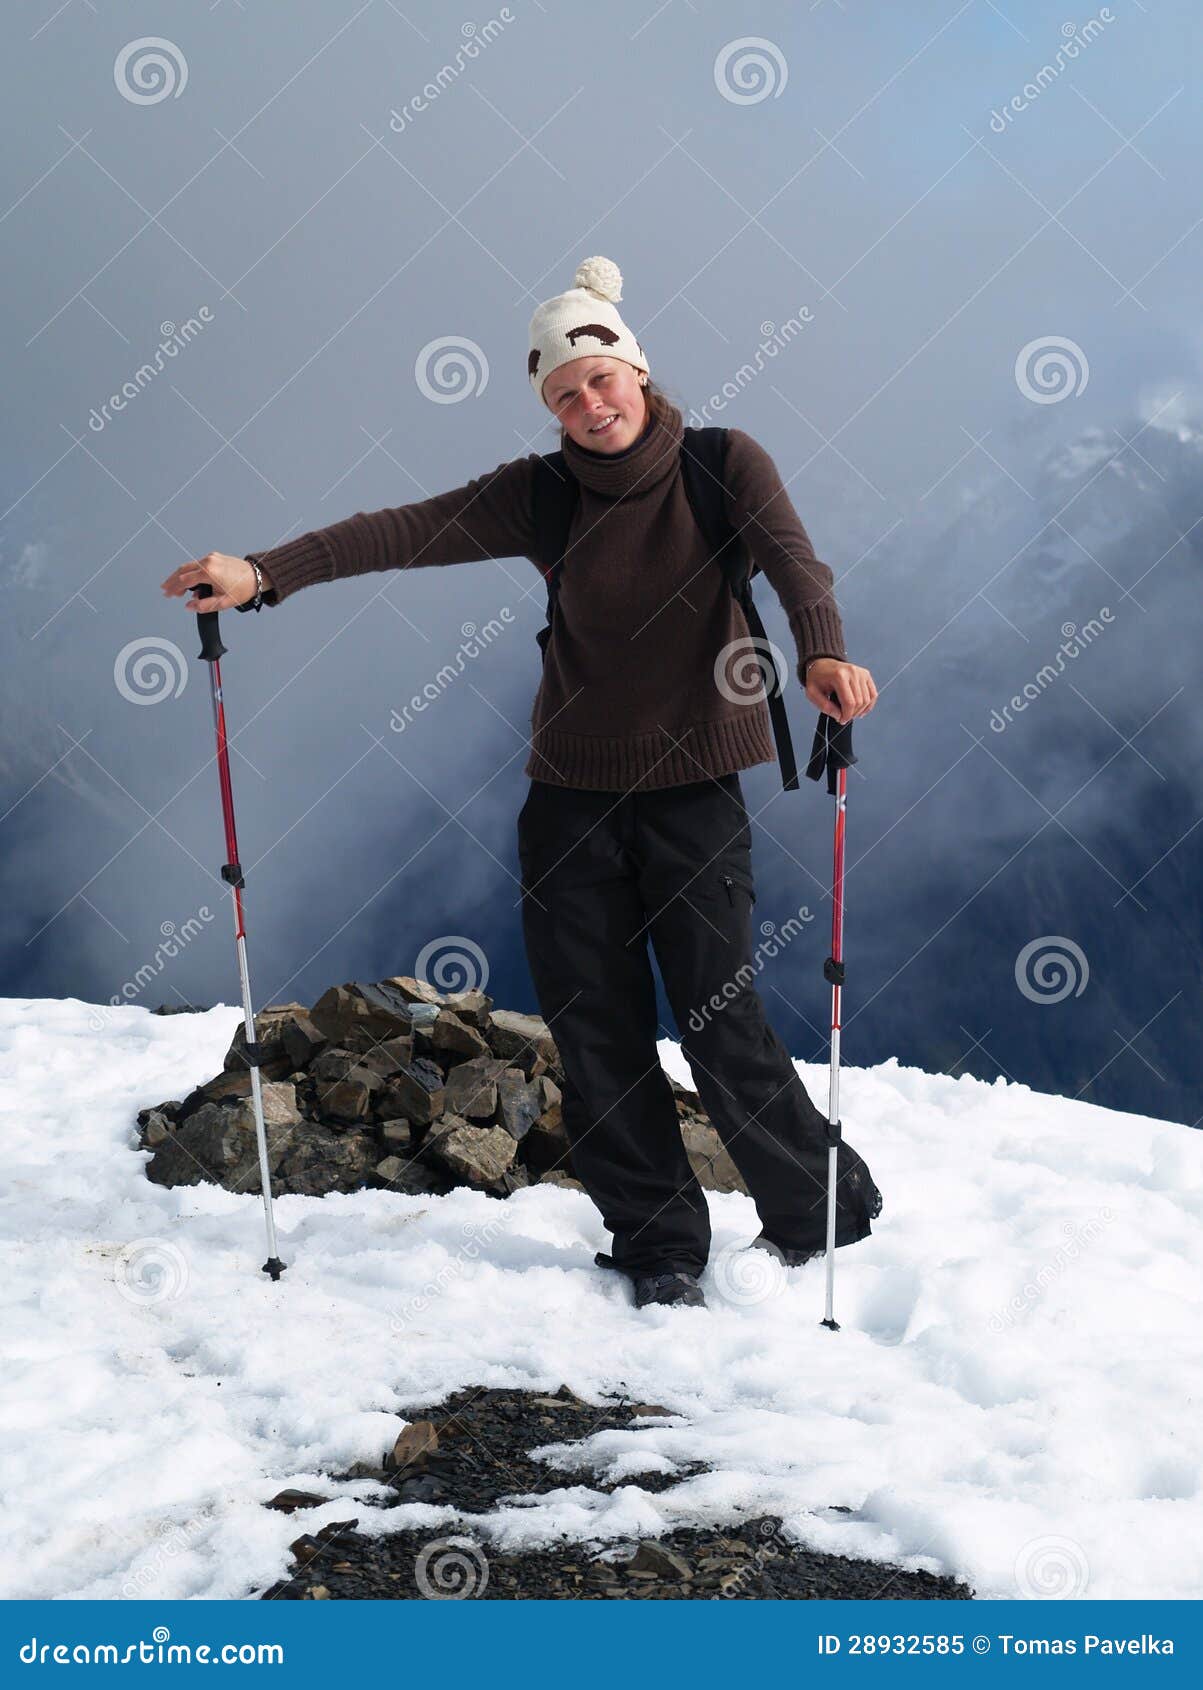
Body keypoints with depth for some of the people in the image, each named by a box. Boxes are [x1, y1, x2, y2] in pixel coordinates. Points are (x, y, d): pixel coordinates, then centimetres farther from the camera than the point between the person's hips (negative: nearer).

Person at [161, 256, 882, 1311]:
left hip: (693, 789, -3)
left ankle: (826, 1208, 19)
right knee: (595, 1033, 4)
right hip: (571, 791, 4)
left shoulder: (726, 467, -4)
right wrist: (265, 575, -19)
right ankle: (660, 1244, 18)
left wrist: (824, 654, -42)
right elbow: (409, 531, -7)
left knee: (721, 1025, -3)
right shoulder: (542, 494, 3)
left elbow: (794, 561, -20)